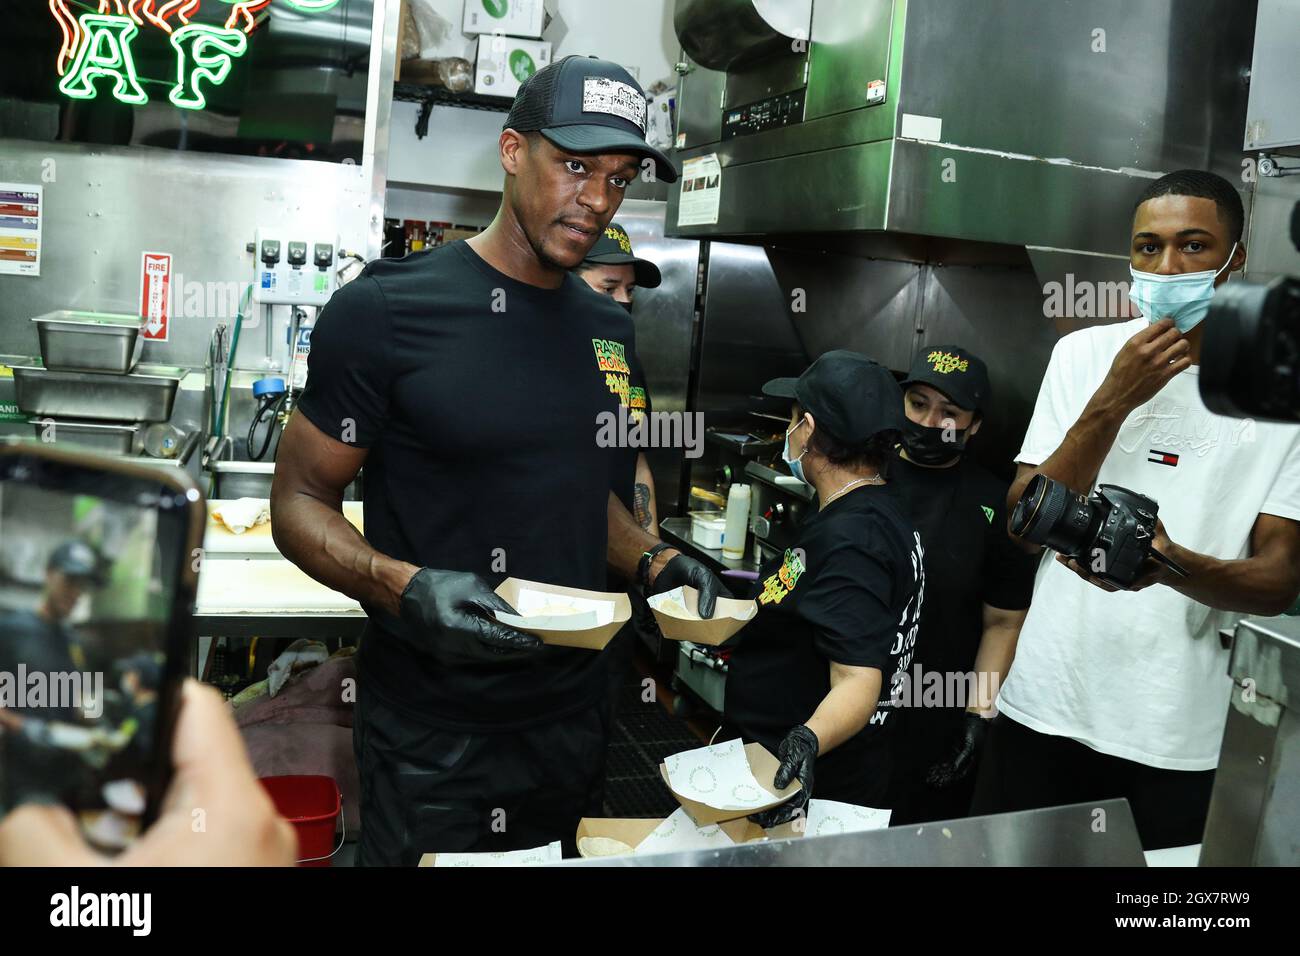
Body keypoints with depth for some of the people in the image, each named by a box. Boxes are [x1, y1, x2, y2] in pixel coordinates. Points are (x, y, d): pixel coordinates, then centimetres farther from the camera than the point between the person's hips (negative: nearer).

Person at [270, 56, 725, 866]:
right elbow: (301, 502, -8)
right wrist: (403, 588, -26)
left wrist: (653, 561, -2)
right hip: (432, 736, -6)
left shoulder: (611, 331, 5)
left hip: (574, 716, 6)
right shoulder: (386, 310, -13)